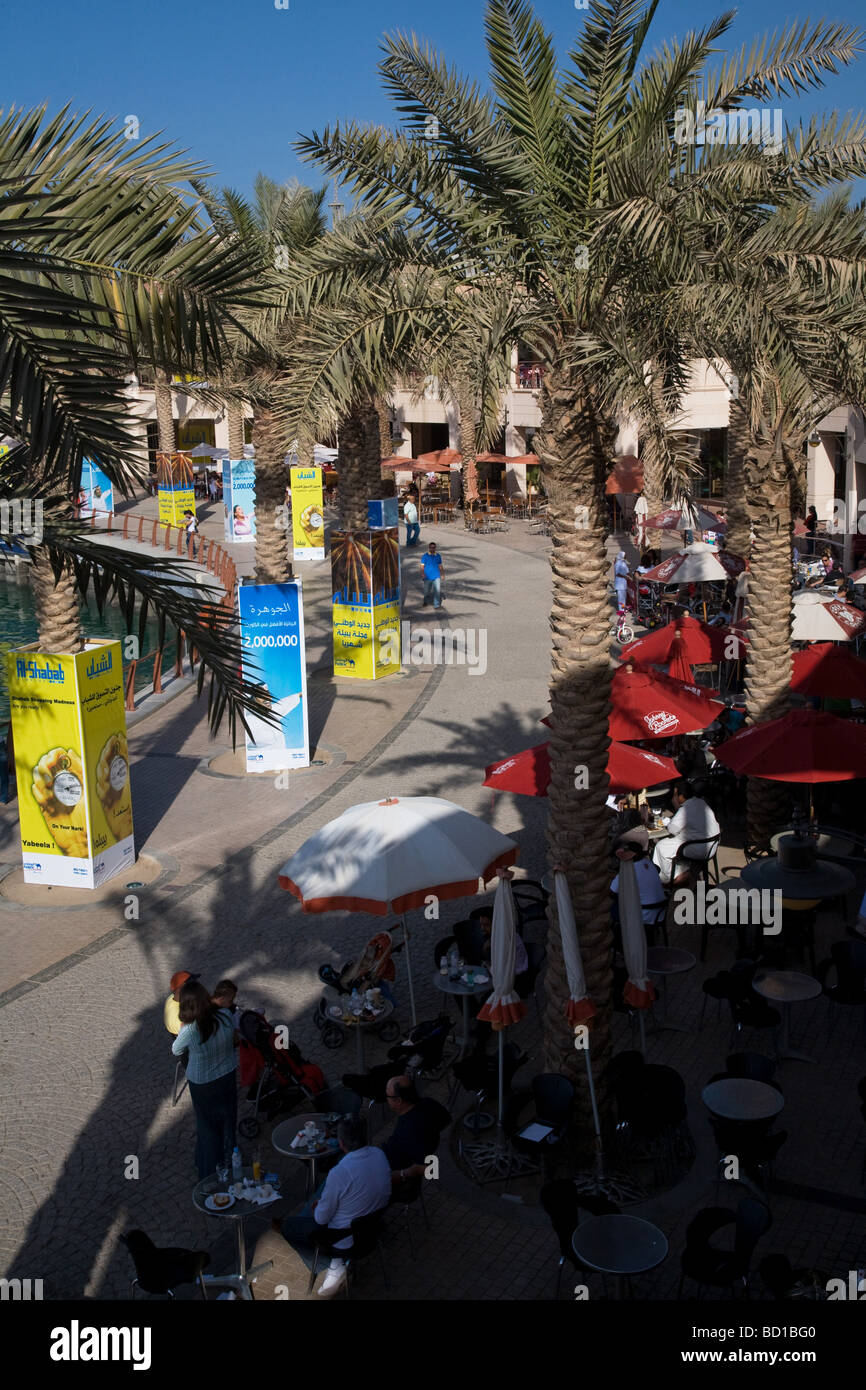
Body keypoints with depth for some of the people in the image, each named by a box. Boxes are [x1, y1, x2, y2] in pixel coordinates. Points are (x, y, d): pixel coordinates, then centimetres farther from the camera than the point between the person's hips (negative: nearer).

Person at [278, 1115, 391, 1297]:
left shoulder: (340, 1173, -33)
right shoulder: (379, 1154, -12)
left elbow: (322, 1218, -19)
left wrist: (317, 1208, 5)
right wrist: (322, 1202, 10)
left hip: (345, 1238, -6)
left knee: (287, 1226, 15)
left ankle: (336, 1267, 9)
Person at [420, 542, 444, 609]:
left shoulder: (438, 556, 7)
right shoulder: (425, 556, -1)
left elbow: (440, 566, 16)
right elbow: (422, 566, -6)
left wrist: (442, 575, 15)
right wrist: (423, 574, -21)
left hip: (436, 577, 1)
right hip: (428, 577, -1)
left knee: (437, 590, -12)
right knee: (427, 591, 10)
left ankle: (437, 605, -10)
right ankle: (426, 601, 37)